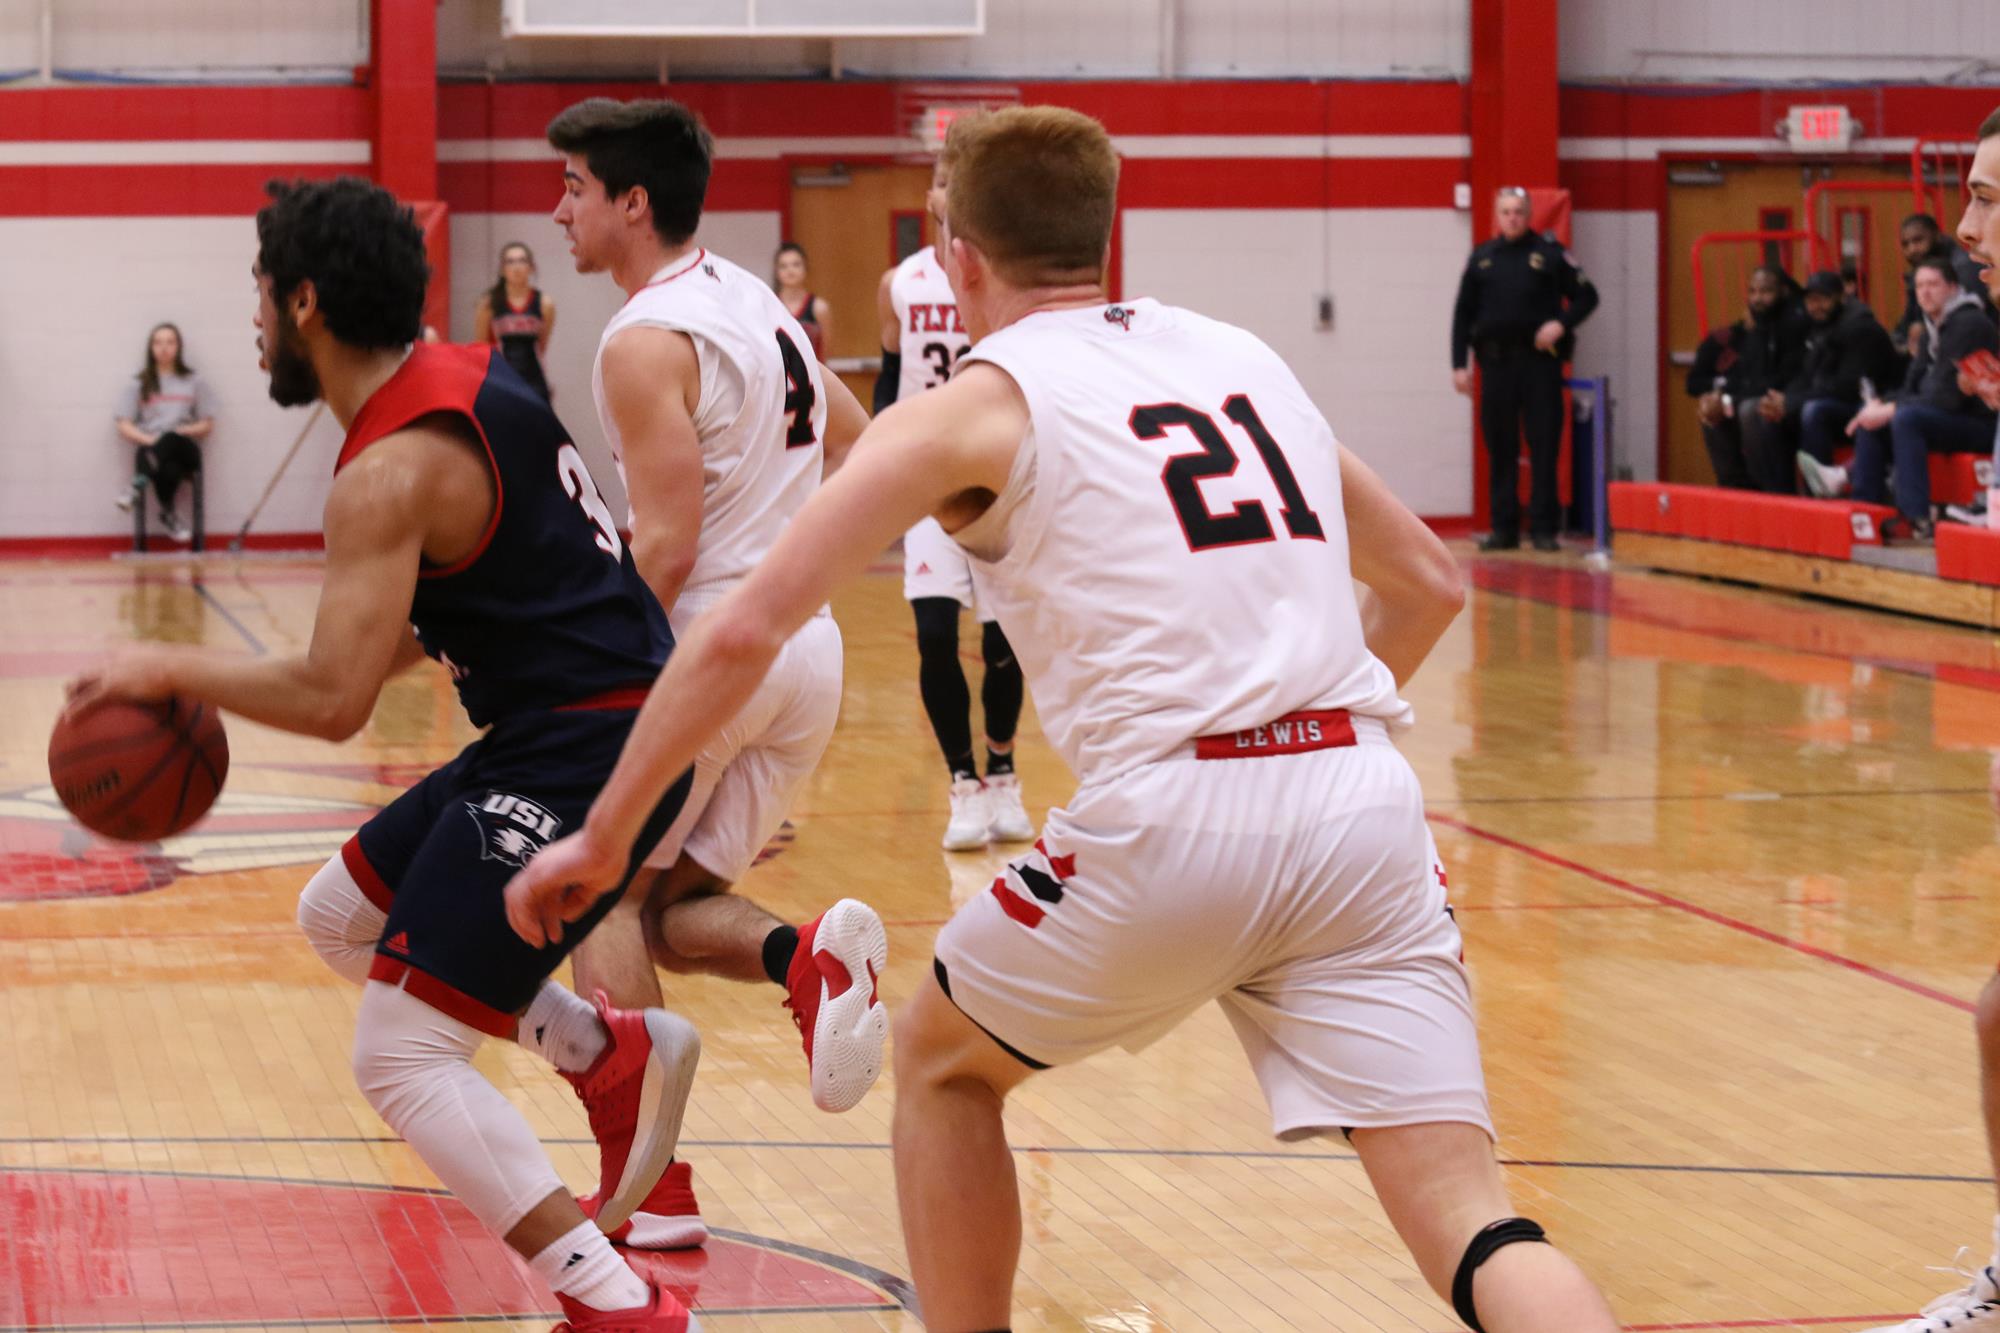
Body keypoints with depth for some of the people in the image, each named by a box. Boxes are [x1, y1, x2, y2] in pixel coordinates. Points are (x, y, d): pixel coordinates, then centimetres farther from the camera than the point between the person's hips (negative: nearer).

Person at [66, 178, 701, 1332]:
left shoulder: (389, 472, -19)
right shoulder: (463, 376, 10)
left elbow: (334, 701, -24)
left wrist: (172, 670, -11)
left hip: (586, 750, -10)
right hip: (568, 727, 10)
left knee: (403, 1055, -9)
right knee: (341, 915, 23)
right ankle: (618, 1055, 26)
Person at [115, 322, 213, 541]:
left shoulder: (193, 382, 16)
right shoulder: (140, 384, 15)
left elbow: (207, 425, 13)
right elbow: (124, 427, 8)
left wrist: (182, 431, -8)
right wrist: (149, 439, -13)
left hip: (184, 450, 0)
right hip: (149, 449, 0)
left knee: (170, 440, -41)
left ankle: (138, 485, -54)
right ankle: (167, 514, -35)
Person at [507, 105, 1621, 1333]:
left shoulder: (977, 404, 9)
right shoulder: (1244, 357, 23)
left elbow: (743, 634, 3)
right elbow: (1429, 583, 30)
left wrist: (603, 839, 12)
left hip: (1173, 817, -4)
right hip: (1366, 808, 4)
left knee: (943, 1065, 25)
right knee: (1464, 1219, -1)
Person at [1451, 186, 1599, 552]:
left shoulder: (1550, 253, 3)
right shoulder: (1482, 258, 10)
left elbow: (1586, 296, 5)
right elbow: (1463, 315, 11)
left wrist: (1562, 323, -12)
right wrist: (1459, 364, 4)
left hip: (1539, 361, -2)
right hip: (1496, 363, 2)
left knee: (1544, 448, -3)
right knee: (1500, 450, 4)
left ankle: (1544, 527, 0)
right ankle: (1504, 528, 10)